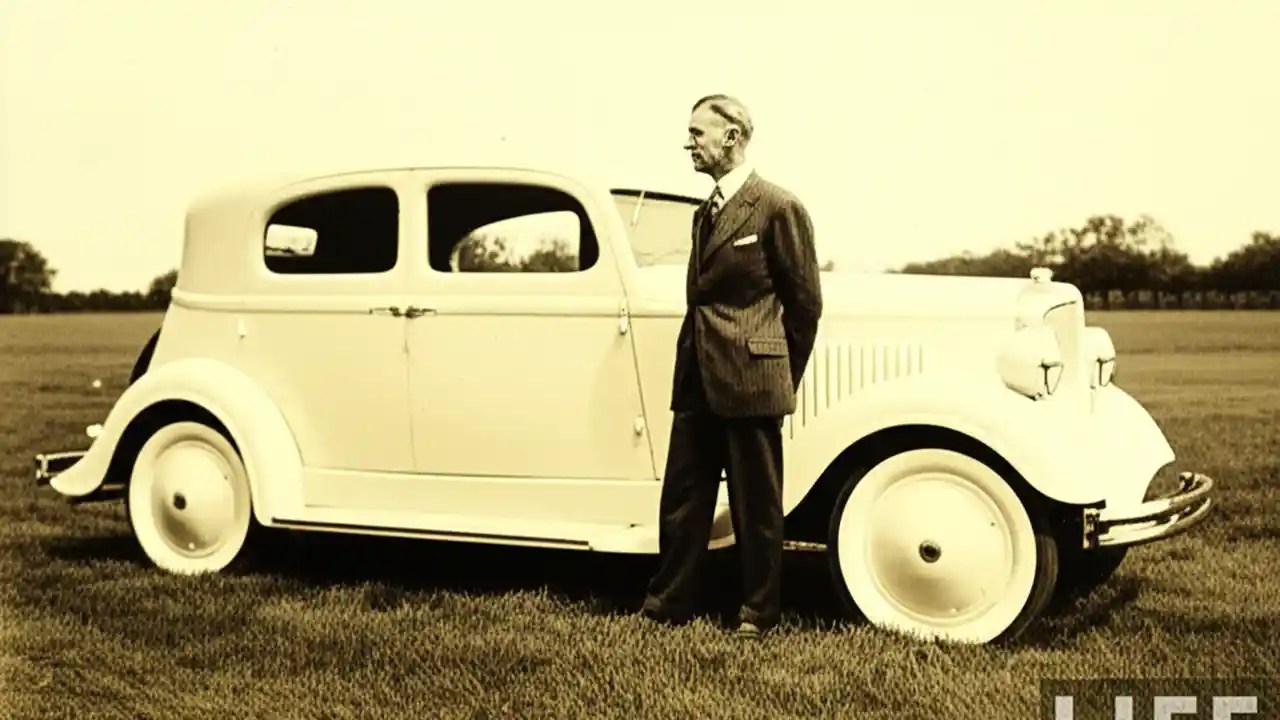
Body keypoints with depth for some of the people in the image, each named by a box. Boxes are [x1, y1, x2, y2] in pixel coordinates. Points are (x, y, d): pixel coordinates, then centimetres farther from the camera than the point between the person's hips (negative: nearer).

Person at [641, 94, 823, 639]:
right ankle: (667, 605, 22)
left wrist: (782, 378, 3)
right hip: (697, 381, 7)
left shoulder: (779, 208, -7)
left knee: (756, 506, 4)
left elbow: (805, 303, -3)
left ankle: (759, 614, 17)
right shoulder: (706, 212, 16)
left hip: (750, 381, -7)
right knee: (682, 498, 11)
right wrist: (690, 366, 15)